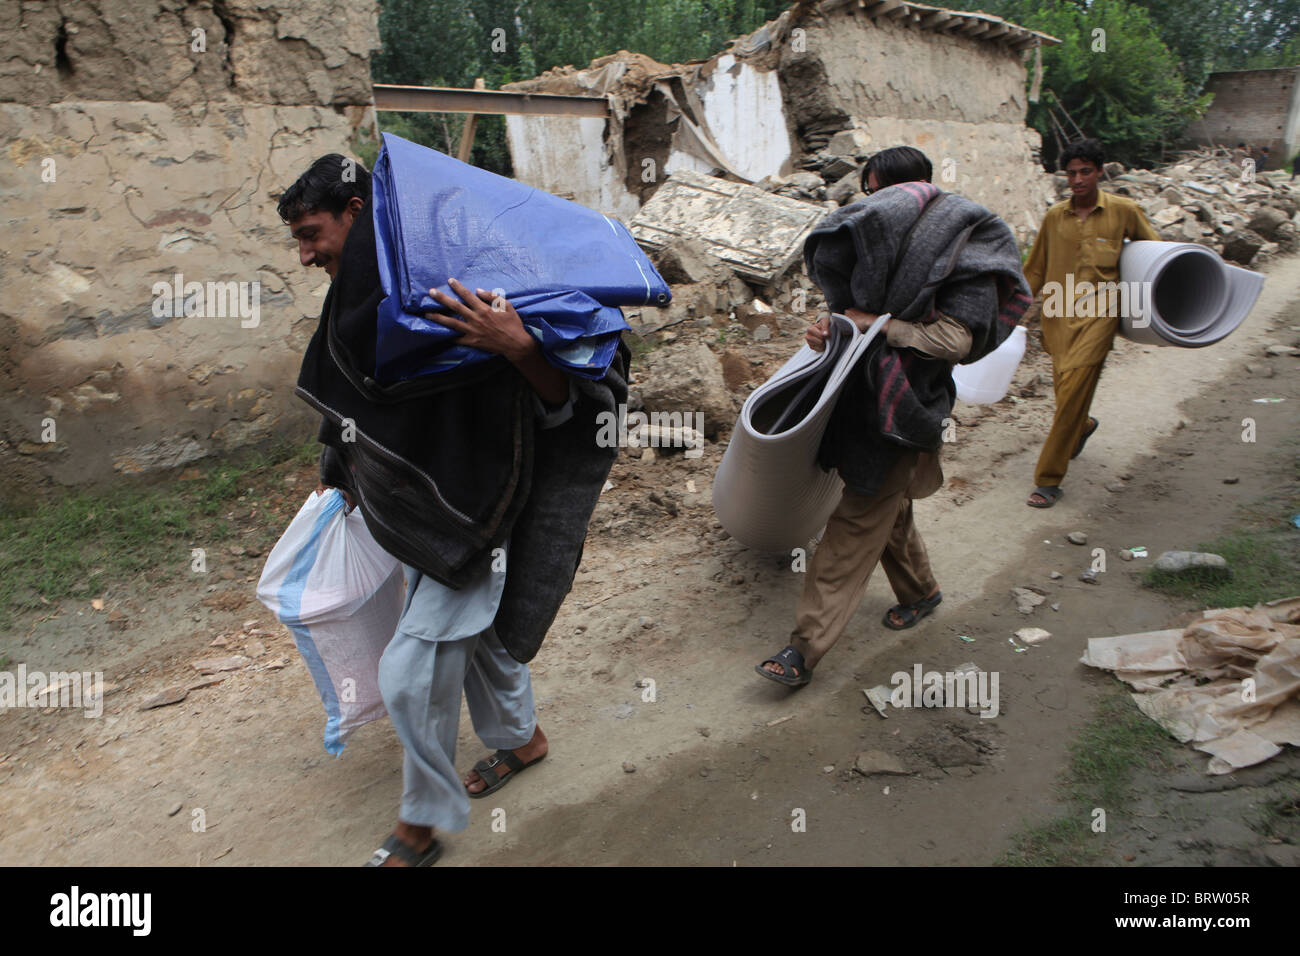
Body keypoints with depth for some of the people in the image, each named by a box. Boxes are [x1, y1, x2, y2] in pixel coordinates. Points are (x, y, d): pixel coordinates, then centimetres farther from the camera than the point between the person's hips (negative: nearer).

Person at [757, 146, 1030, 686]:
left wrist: (877, 323, -20)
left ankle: (807, 647, -7)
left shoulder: (962, 253, -10)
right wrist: (830, 331, -7)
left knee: (855, 526, -9)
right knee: (888, 509, 22)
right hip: (867, 398, 8)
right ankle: (920, 591, 46)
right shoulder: (884, 246, 12)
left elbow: (955, 339, -20)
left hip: (902, 411, -8)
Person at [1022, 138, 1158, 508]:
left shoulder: (1124, 211, 2)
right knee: (1064, 388, 6)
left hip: (1098, 313, -3)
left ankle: (1048, 480, -10)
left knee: (1073, 387, -15)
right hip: (1059, 312, 3)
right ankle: (1083, 426, 46)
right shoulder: (1054, 217, 8)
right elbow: (1035, 270, 18)